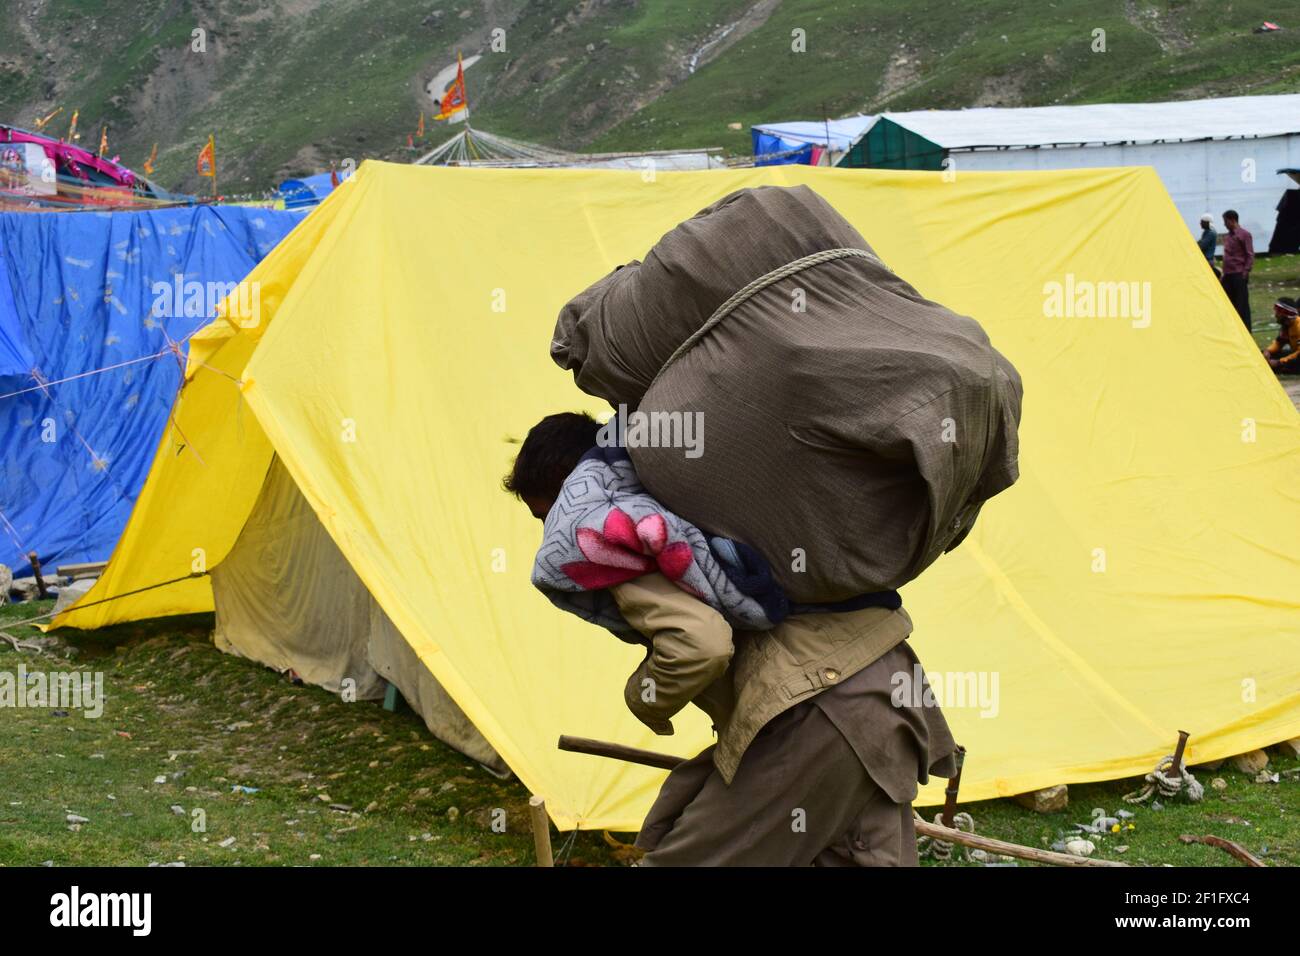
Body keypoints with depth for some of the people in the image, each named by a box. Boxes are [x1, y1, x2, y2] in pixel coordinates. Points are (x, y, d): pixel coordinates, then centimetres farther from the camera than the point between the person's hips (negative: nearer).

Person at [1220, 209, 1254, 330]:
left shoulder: (1244, 234, -8)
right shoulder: (1228, 236, 16)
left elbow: (1250, 255, -10)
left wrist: (1246, 271, -16)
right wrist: (1224, 272, 17)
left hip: (1239, 274, -8)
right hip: (1228, 274, 8)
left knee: (1242, 303, -6)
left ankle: (1246, 330, -3)